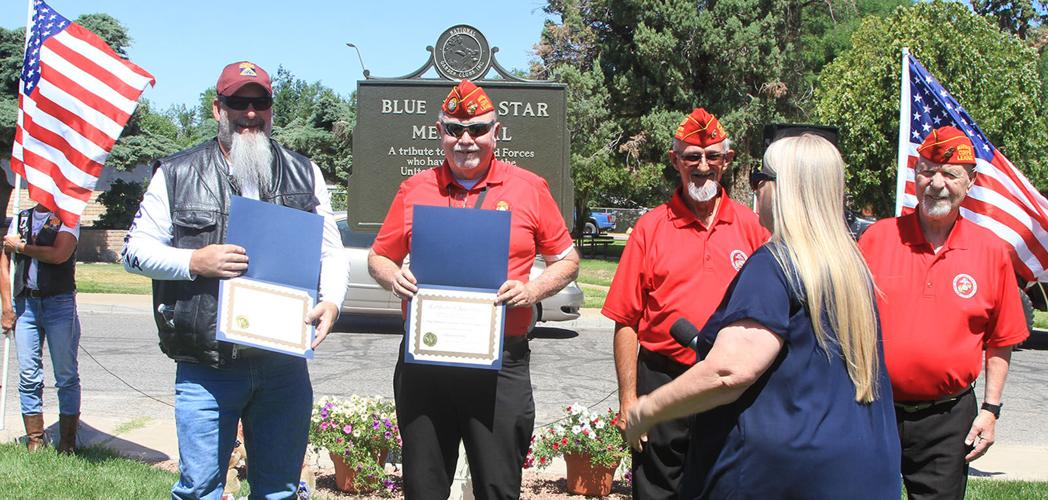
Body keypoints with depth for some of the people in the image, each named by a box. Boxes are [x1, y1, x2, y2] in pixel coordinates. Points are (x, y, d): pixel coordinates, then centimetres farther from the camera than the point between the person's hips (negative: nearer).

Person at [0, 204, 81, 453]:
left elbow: (59, 254, -15)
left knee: (66, 375, 0)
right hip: (24, 304, 4)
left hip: (59, 304, -4)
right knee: (28, 376, 3)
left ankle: (67, 442, 7)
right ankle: (35, 440, 11)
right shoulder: (21, 219, 14)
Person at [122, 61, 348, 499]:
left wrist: (331, 301, -9)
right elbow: (136, 250, 5)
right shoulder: (177, 174, 4)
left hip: (284, 366, 2)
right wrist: (195, 262, -13)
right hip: (205, 368, -2)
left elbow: (331, 251, 11)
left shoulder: (303, 174, 11)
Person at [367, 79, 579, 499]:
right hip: (423, 361, 2)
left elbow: (566, 260, 10)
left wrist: (532, 290, -9)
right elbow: (379, 257, 17)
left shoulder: (530, 189, 4)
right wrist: (394, 277, -6)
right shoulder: (414, 189, 8)